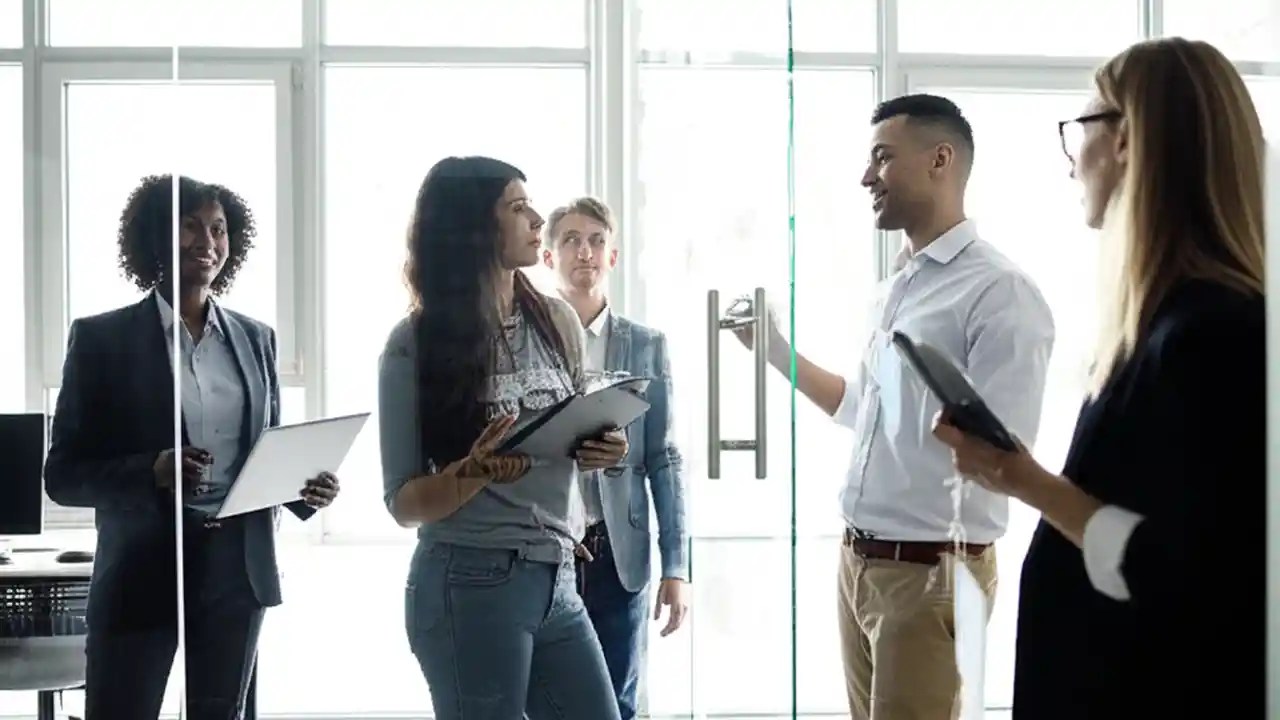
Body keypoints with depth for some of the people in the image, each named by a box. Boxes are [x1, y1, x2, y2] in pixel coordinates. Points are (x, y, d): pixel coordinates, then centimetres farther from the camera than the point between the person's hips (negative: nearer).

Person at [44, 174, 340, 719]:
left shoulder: (254, 338, 10)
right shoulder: (102, 337, -2)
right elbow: (63, 474, -4)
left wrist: (305, 488, -6)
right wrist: (152, 471, -22)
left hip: (238, 568, 4)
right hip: (142, 571, -4)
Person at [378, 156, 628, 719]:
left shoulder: (558, 321, 5)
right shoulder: (415, 345, -7)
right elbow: (404, 503, -4)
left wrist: (601, 453, -4)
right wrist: (474, 473, -23)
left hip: (558, 581, 5)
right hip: (471, 588, -4)